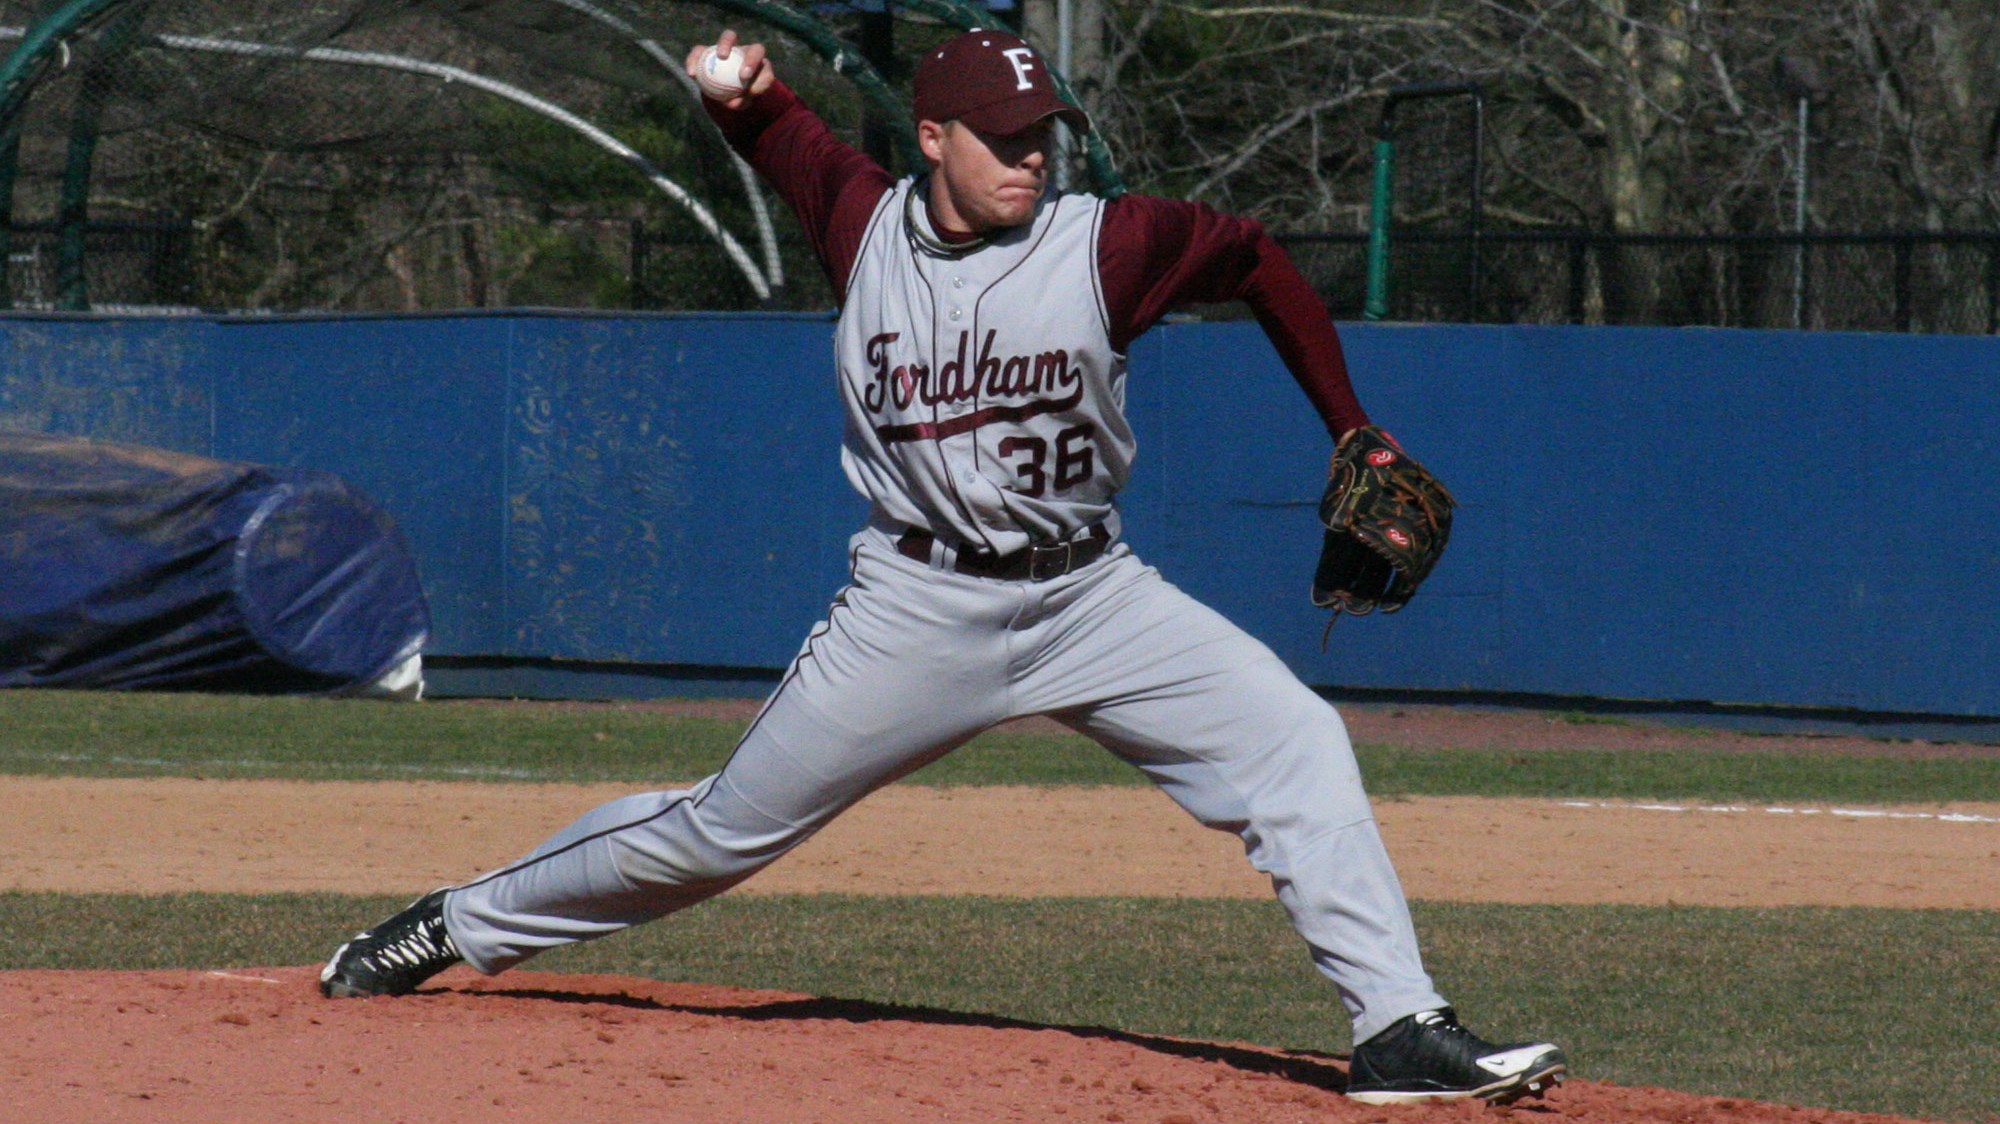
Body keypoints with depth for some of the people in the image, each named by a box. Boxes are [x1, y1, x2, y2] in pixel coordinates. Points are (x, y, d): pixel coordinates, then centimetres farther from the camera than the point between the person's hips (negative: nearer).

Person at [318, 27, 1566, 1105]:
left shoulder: (1101, 244, -8)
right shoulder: (868, 226, -2)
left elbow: (1256, 258, 7)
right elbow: (787, 136, 18)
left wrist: (1356, 440, 8)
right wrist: (743, 90, -7)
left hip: (1090, 593, 0)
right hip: (920, 606, 0)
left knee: (1297, 743, -18)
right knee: (725, 829, 4)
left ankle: (1402, 1033, -16)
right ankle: (463, 924, 24)